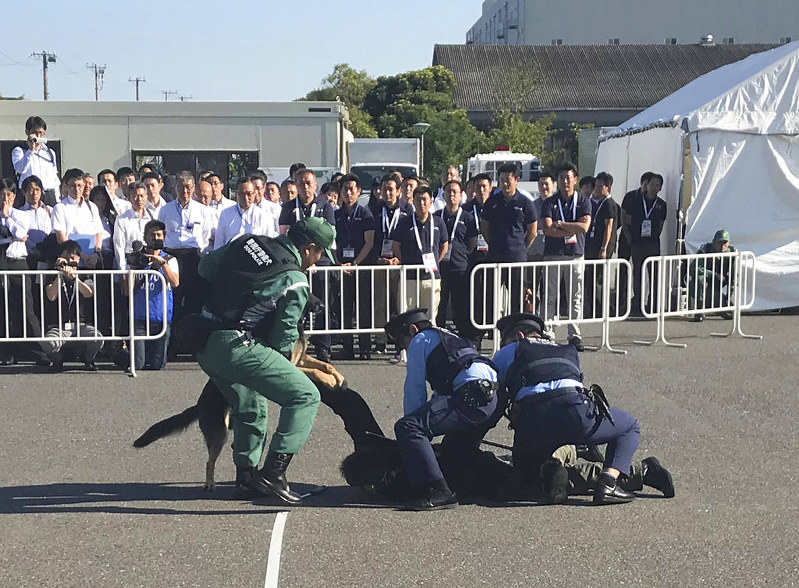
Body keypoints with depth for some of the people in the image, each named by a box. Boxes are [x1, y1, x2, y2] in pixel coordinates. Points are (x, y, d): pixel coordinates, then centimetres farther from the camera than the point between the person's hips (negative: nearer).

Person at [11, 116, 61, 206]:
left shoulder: (50, 152, 18)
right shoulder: (19, 151, 5)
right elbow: (21, 169, -15)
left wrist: (58, 200, 12)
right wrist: (31, 150, -15)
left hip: (50, 195, 4)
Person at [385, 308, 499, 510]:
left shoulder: (420, 340, 12)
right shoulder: (447, 337, 38)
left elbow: (414, 389, 7)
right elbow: (440, 392, 41)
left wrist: (414, 427, 13)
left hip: (470, 396, -10)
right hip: (492, 398, 10)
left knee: (406, 428, -18)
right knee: (456, 451, 29)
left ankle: (439, 492, -26)